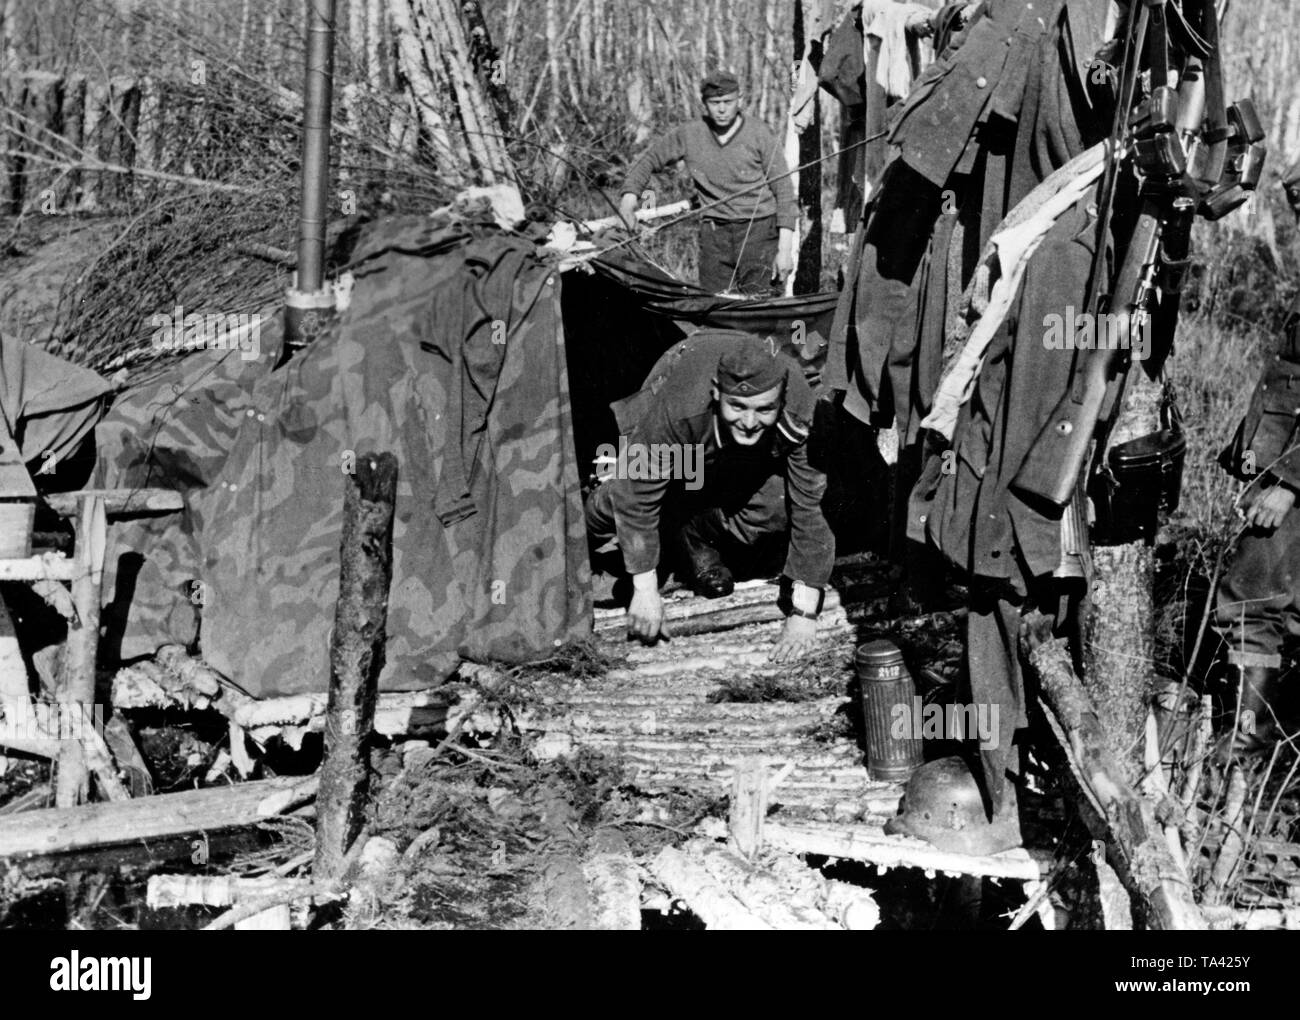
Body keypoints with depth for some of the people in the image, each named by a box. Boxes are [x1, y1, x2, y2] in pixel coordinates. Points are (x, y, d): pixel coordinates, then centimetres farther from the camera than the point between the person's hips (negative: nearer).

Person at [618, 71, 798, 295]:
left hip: (757, 228, -3)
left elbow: (783, 189, -3)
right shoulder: (688, 135, 2)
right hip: (714, 230, 3)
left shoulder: (758, 133, -5)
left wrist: (785, 248, -8)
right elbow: (650, 158, 16)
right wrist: (631, 193, -3)